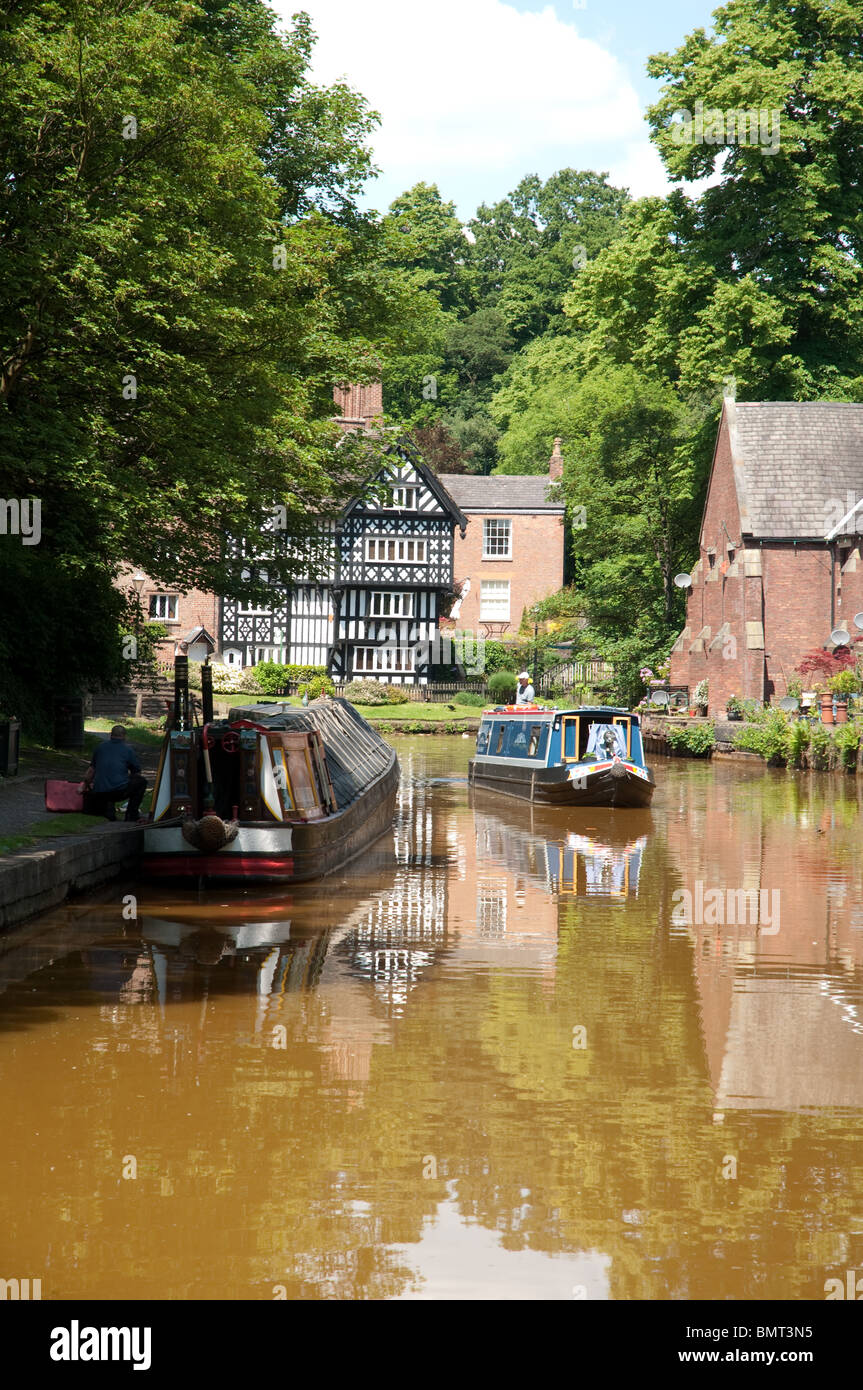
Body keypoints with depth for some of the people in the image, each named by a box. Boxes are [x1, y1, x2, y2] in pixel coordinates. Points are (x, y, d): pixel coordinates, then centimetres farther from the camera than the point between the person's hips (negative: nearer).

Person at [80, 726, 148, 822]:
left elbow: (91, 770, 28)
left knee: (89, 808, 31)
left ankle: (108, 809, -2)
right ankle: (131, 815, 12)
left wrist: (85, 785, 45)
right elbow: (136, 772, 22)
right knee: (141, 782, 21)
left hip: (99, 793, 3)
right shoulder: (127, 749, 11)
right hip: (121, 791, -3)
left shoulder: (100, 747, 19)